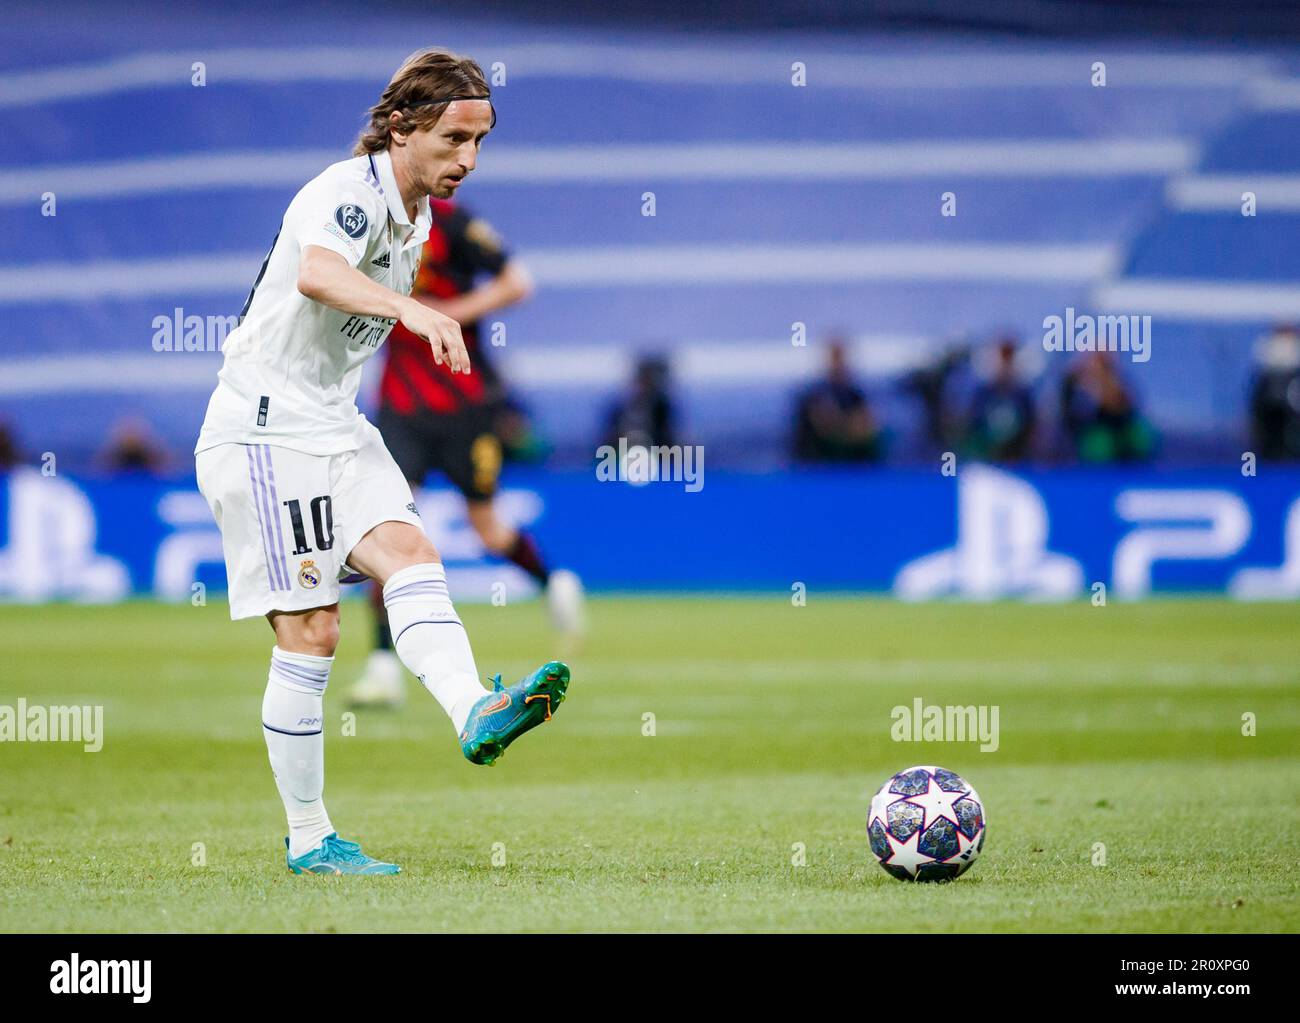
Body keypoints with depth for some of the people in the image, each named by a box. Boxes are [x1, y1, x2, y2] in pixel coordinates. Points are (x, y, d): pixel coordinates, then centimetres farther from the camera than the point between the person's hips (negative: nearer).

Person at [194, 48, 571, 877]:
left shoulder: (416, 216, 12)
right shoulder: (348, 193, -18)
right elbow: (316, 275, -42)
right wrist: (413, 310, -57)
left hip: (336, 429, 8)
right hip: (264, 430, -8)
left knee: (409, 551, -18)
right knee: (311, 632, -8)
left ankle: (475, 715, -40)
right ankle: (308, 840, 1)